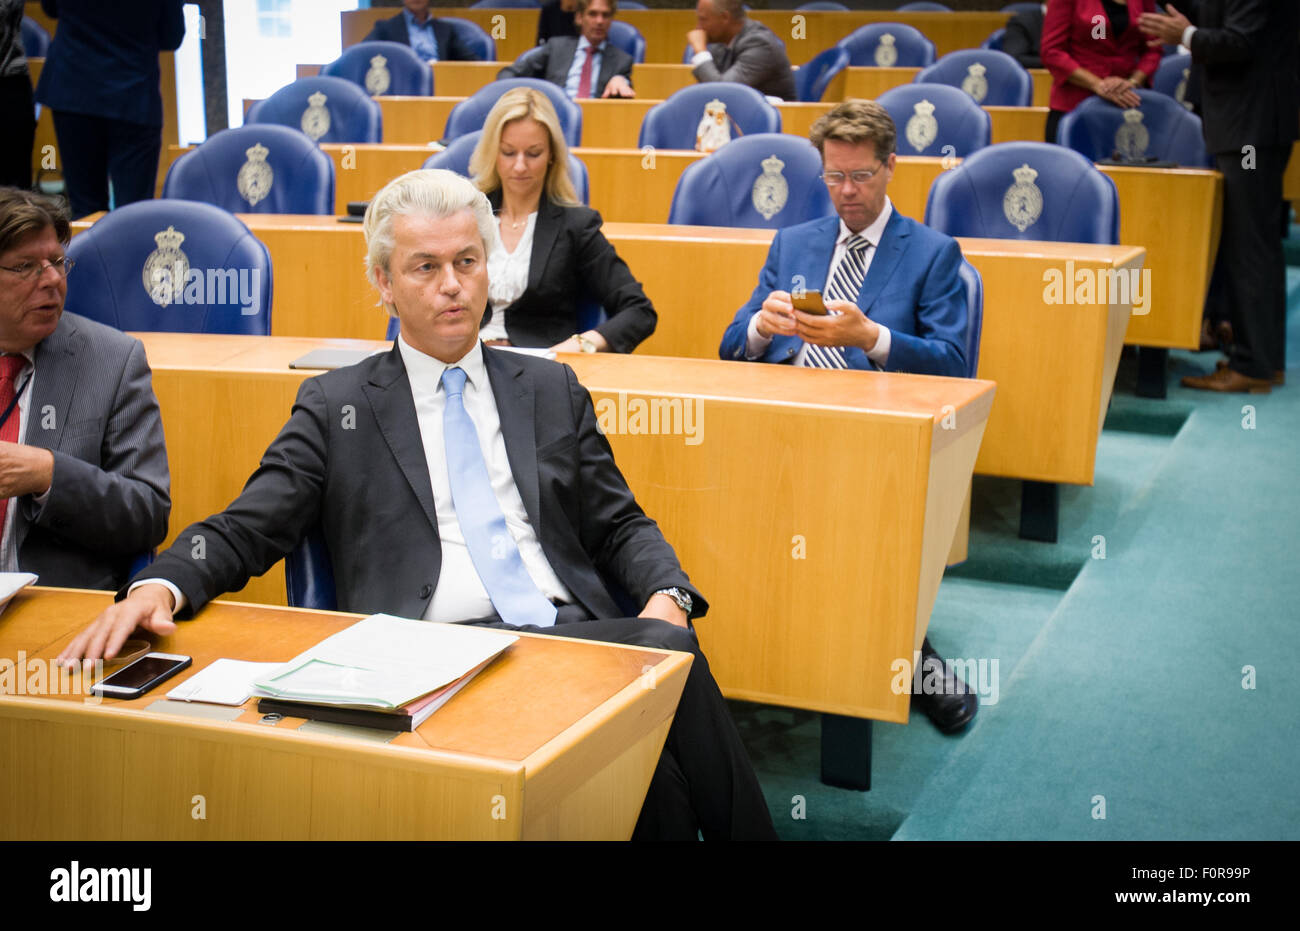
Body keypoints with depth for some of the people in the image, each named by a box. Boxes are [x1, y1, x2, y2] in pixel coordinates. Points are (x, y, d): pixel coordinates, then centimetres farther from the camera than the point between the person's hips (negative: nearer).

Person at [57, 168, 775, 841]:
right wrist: (159, 588, -13)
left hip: (576, 632, 4)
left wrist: (666, 595, -2)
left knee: (672, 648, -32)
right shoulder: (335, 406, 13)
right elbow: (244, 530, 8)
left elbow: (621, 525, 20)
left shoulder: (552, 391, 21)